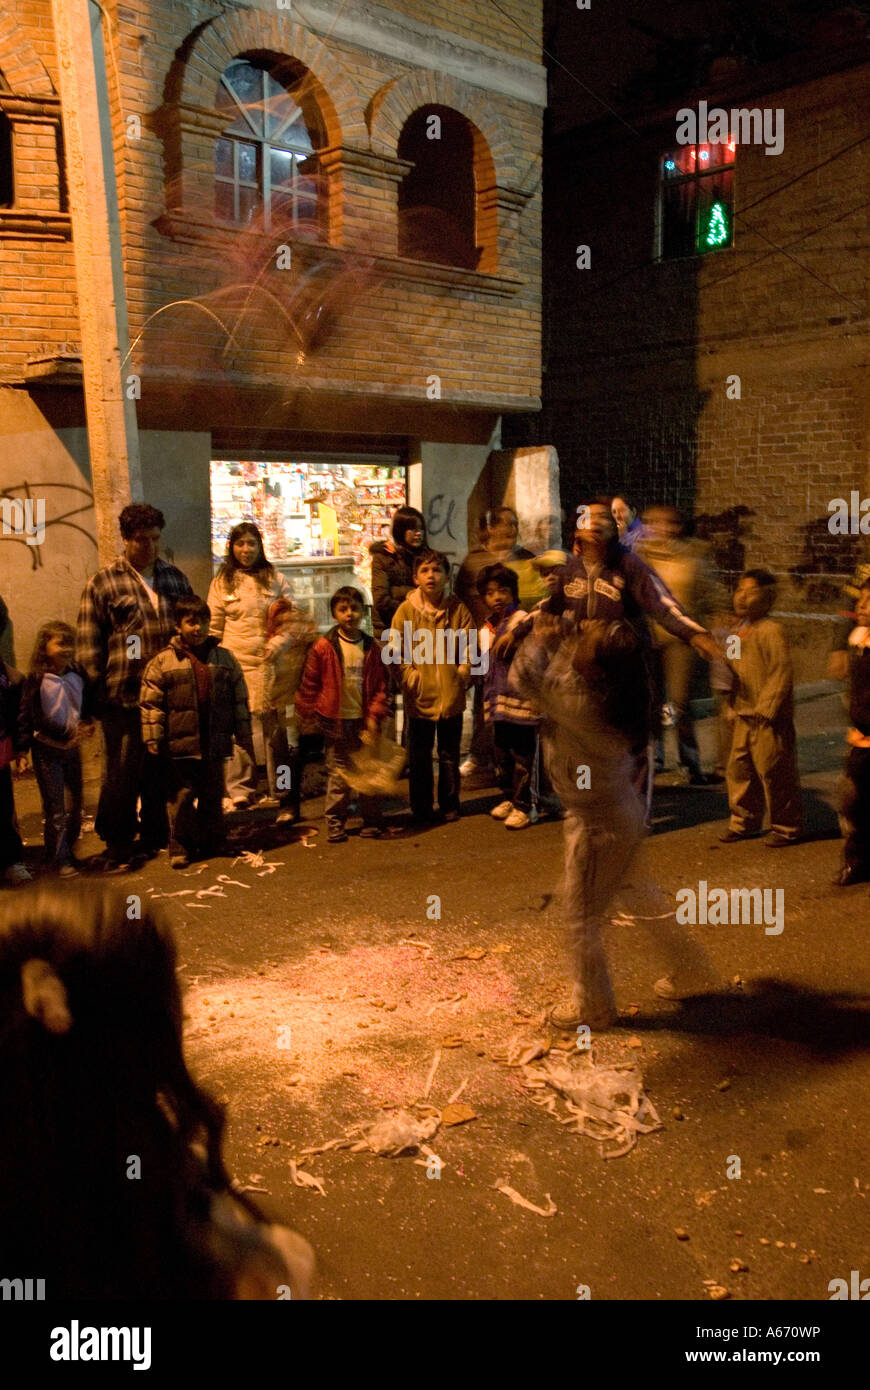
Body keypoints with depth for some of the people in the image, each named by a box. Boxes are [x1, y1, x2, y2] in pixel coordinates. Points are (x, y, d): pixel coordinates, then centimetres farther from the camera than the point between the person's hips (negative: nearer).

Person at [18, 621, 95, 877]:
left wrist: (85, 725, -5)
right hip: (47, 750, -4)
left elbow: (88, 706, 13)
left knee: (75, 804, 12)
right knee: (56, 807, 0)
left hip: (72, 747, 5)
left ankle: (68, 850, 28)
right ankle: (58, 859, 9)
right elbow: (26, 717, -10)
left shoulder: (77, 676, 1)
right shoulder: (36, 681, -11)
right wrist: (22, 749, -16)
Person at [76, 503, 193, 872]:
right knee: (122, 775, 1)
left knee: (162, 772, 11)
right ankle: (117, 848, 12)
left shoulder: (174, 578, 12)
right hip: (124, 698, -4)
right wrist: (101, 687, -7)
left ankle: (154, 839, 25)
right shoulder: (102, 583, -1)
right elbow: (88, 643, -2)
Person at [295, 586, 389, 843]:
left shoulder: (371, 647, 2)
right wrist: (307, 713, 5)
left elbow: (380, 686, 4)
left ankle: (371, 821, 21)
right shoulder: (324, 647, -6)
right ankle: (335, 823, 15)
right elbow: (310, 684, 2)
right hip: (336, 720, -2)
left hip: (363, 720, 2)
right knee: (338, 775, 4)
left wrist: (374, 716, -4)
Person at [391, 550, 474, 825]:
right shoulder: (405, 610, -1)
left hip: (451, 695, 1)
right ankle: (421, 809, 21)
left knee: (449, 754, 12)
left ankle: (449, 805, 27)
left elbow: (469, 644, 3)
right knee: (419, 756, 9)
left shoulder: (458, 609, 0)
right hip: (420, 696, 0)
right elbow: (397, 649, -1)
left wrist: (463, 671, -7)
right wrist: (409, 675, -11)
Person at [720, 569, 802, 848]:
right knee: (739, 769, 13)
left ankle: (786, 828, 13)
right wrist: (732, 706, 15)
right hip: (744, 717, 9)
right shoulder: (740, 632, 14)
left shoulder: (771, 631, -13)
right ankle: (744, 822, 28)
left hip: (769, 720, -8)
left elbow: (781, 673, -18)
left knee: (774, 773, -1)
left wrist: (765, 707, -19)